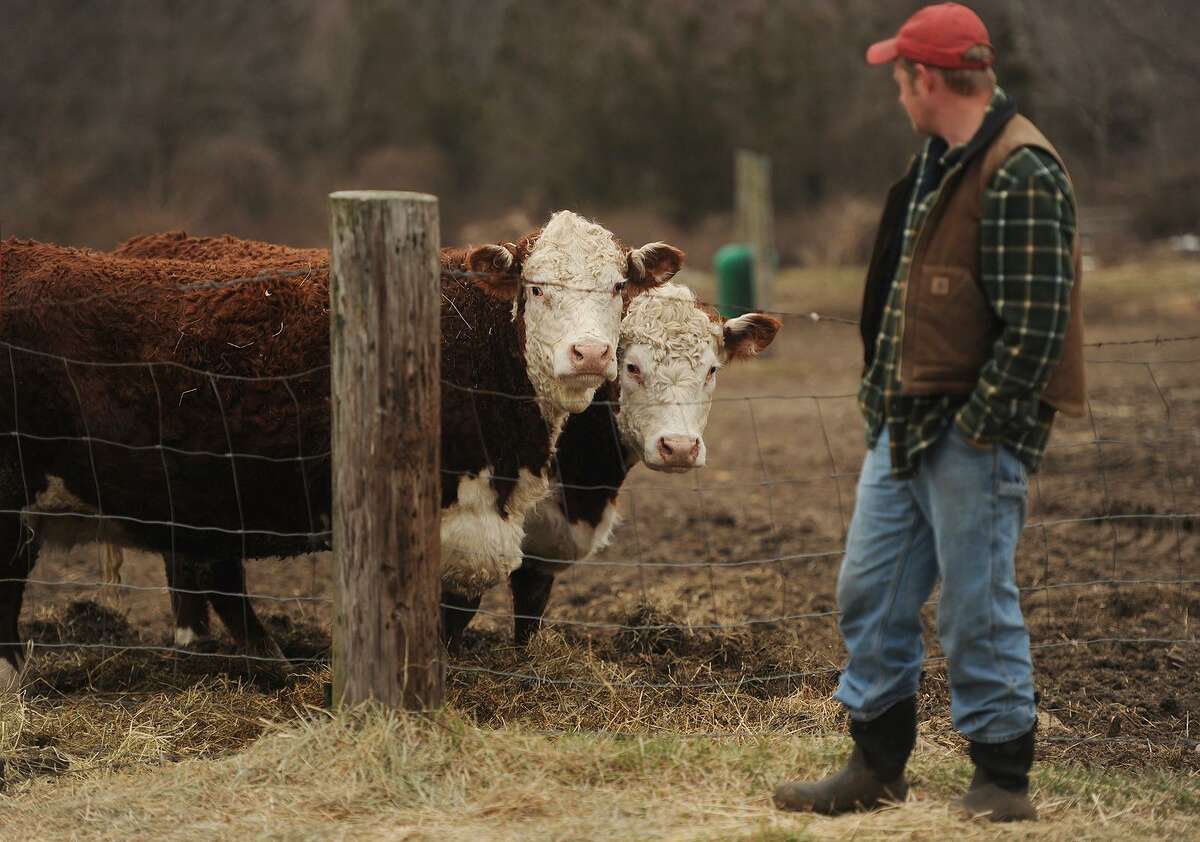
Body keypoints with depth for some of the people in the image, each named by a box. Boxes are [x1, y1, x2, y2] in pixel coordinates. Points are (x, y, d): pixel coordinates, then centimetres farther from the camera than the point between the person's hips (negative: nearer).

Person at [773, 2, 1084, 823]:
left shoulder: (1022, 174, -16)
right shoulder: (939, 163, 15)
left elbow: (1034, 324, -20)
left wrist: (978, 427, -20)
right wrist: (883, 392, 14)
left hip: (976, 431, -10)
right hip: (906, 421, 10)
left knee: (977, 610, -3)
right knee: (871, 595, 13)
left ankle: (1004, 782, 9)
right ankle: (877, 768, 24)